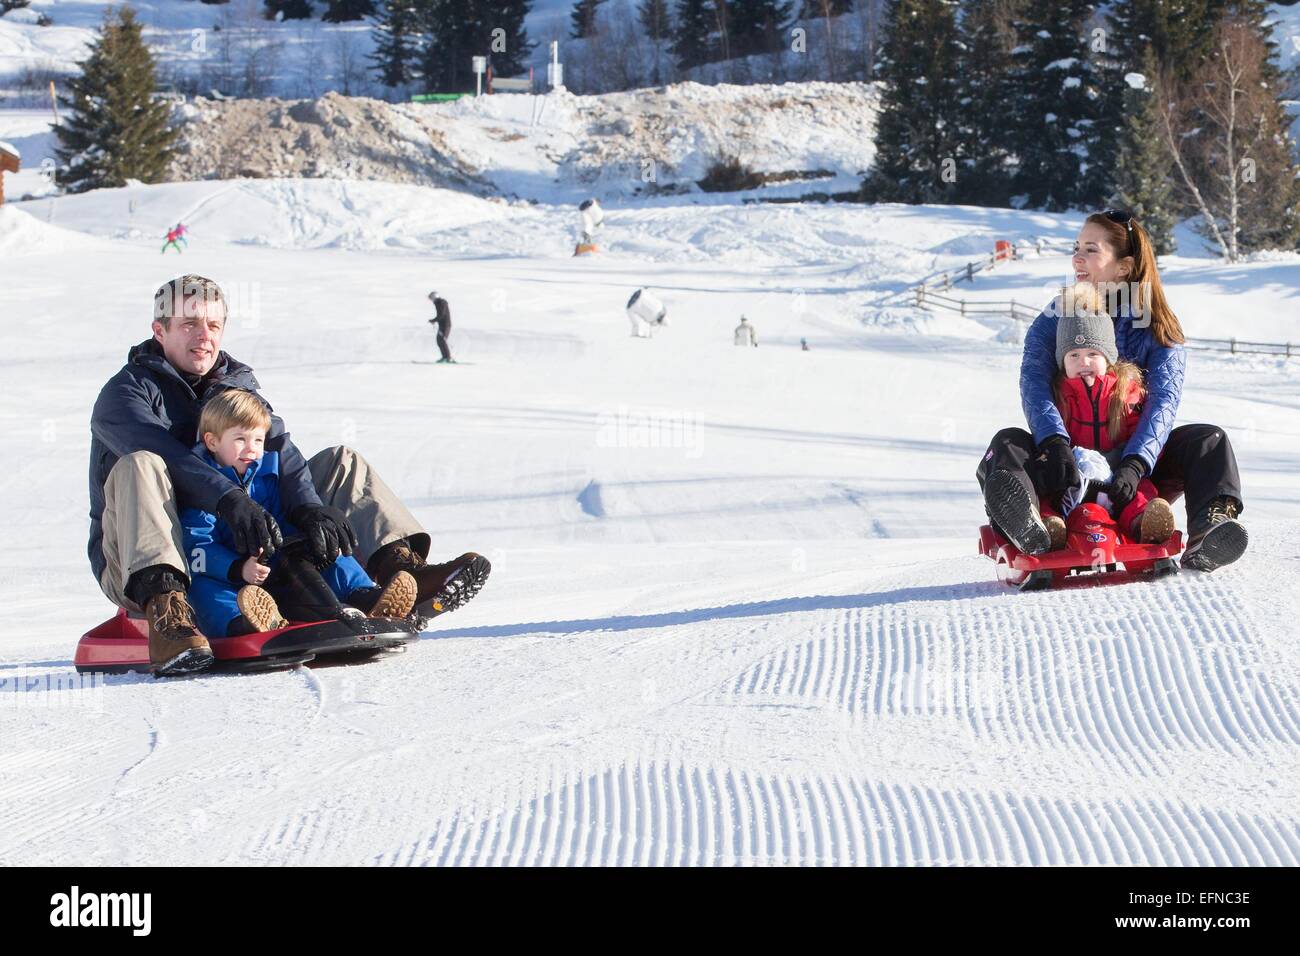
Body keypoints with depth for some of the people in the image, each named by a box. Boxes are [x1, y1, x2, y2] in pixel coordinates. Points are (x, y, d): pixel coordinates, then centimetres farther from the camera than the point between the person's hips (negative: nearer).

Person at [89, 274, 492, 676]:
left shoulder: (238, 384, 14)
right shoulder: (126, 391, -5)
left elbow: (275, 446, -5)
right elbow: (170, 458, -25)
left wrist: (308, 506, -25)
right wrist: (229, 500, -42)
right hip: (137, 565, -6)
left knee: (341, 463, 2)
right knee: (138, 467, -36)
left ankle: (400, 568, -25)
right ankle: (166, 611, -57)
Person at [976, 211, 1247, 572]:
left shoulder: (1158, 331, 1)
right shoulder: (1053, 322, 3)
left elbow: (1163, 401, -15)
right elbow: (1033, 383, -15)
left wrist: (1135, 464, -35)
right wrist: (1054, 442, -37)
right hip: (1069, 461, 0)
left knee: (1208, 441, -20)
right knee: (1007, 444, -28)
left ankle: (1207, 530, -49)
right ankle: (1025, 528, -64)